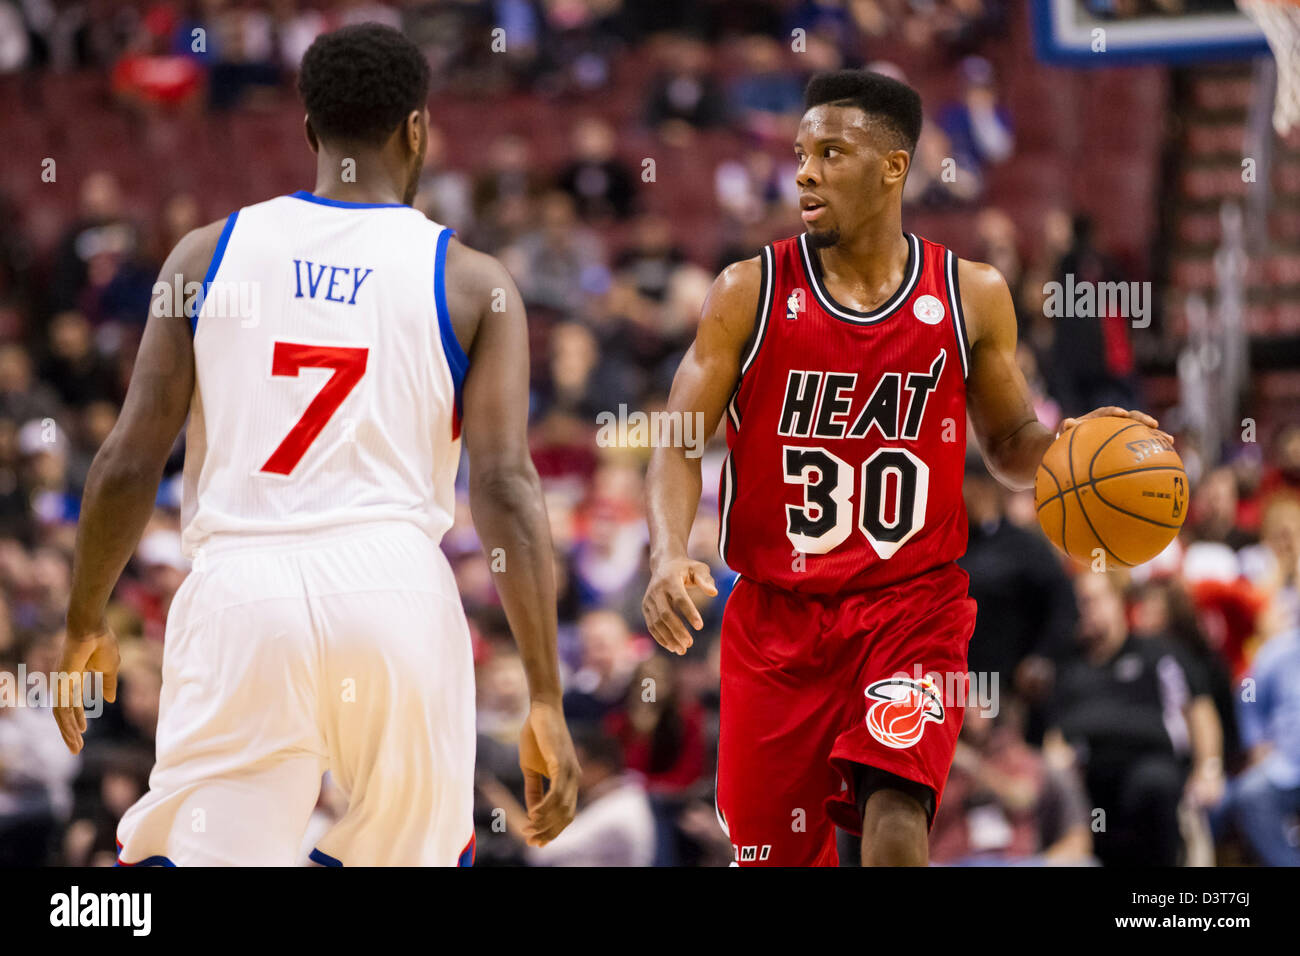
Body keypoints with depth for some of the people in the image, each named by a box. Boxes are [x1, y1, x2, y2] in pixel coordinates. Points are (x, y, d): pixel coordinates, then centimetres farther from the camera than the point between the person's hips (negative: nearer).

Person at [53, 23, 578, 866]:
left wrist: (86, 623, 20)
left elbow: (128, 464, 6)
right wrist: (547, 702, -3)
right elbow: (505, 485, -3)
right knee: (418, 855, 18)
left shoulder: (210, 253, 9)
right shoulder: (470, 282, 6)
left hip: (240, 587, 0)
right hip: (395, 588, 0)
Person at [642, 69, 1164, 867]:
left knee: (895, 816, -24)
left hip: (914, 607, -1)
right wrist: (670, 556, -21)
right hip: (778, 614, 1)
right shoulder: (751, 292, -3)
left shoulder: (972, 296, 0)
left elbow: (1010, 441, 13)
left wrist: (1074, 443, -10)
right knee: (775, 853, 8)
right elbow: (680, 446, -2)